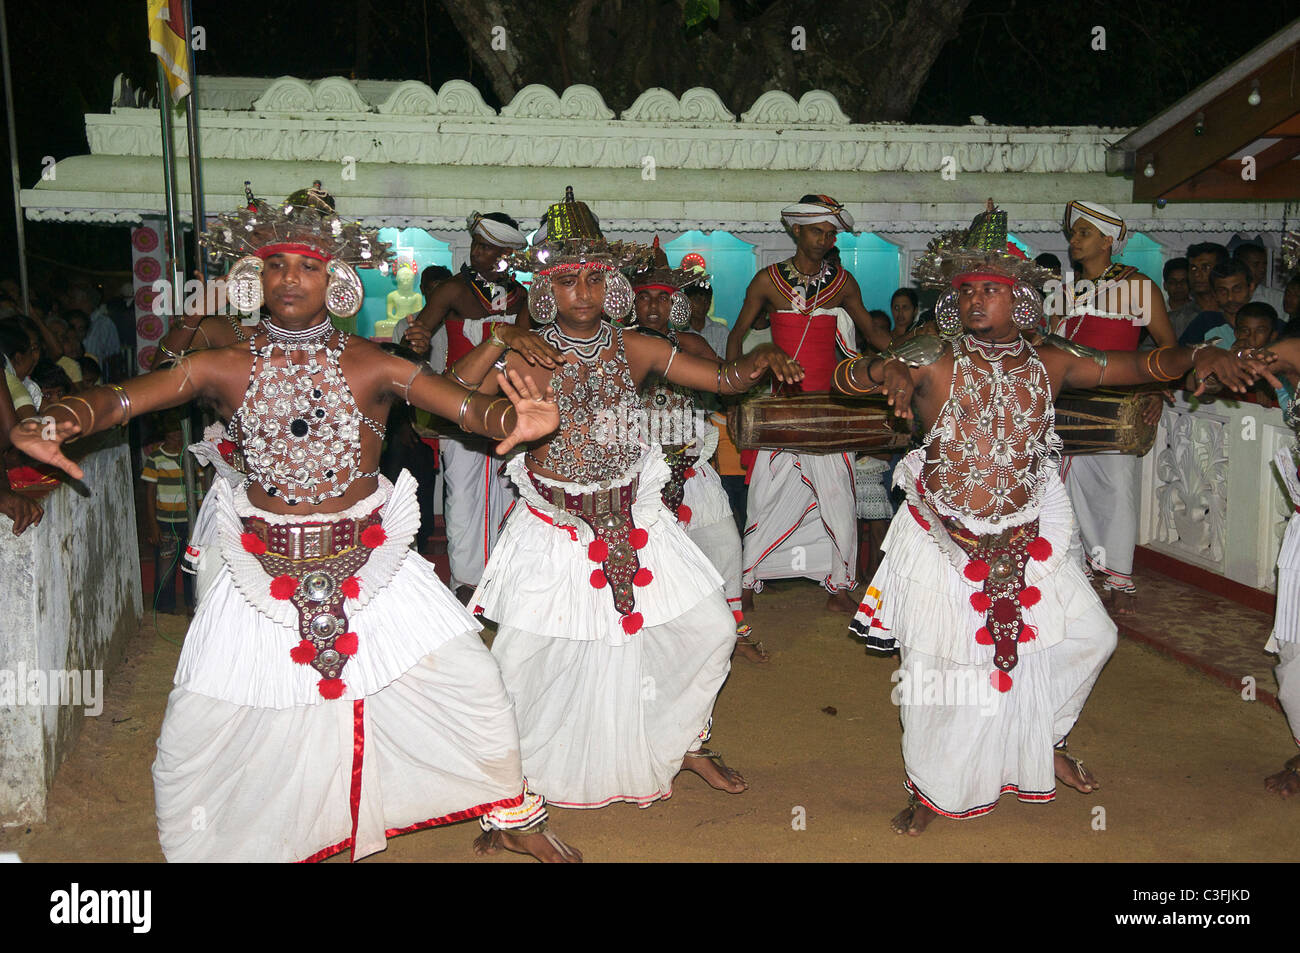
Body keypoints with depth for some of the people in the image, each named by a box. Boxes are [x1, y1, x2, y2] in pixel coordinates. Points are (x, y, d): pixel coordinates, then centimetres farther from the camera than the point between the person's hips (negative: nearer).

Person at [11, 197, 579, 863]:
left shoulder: (373, 367, -6)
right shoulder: (223, 368, -3)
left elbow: (467, 406, -18)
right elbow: (122, 399, -15)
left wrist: (516, 419, -41)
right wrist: (54, 421, -37)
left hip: (368, 558, 0)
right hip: (263, 570, 1)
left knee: (471, 682, 1)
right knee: (196, 730, 3)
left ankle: (512, 815, 27)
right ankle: (204, 843, 33)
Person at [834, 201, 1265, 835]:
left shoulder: (1050, 363, -1)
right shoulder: (935, 362, -12)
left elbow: (1139, 365, 5)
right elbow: (842, 376, -15)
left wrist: (1198, 357, -14)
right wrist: (887, 371, -37)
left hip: (1025, 538, 4)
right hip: (946, 541, -4)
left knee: (1088, 637, 13)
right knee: (940, 661, 5)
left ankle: (1044, 743, 41)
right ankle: (933, 791, 29)